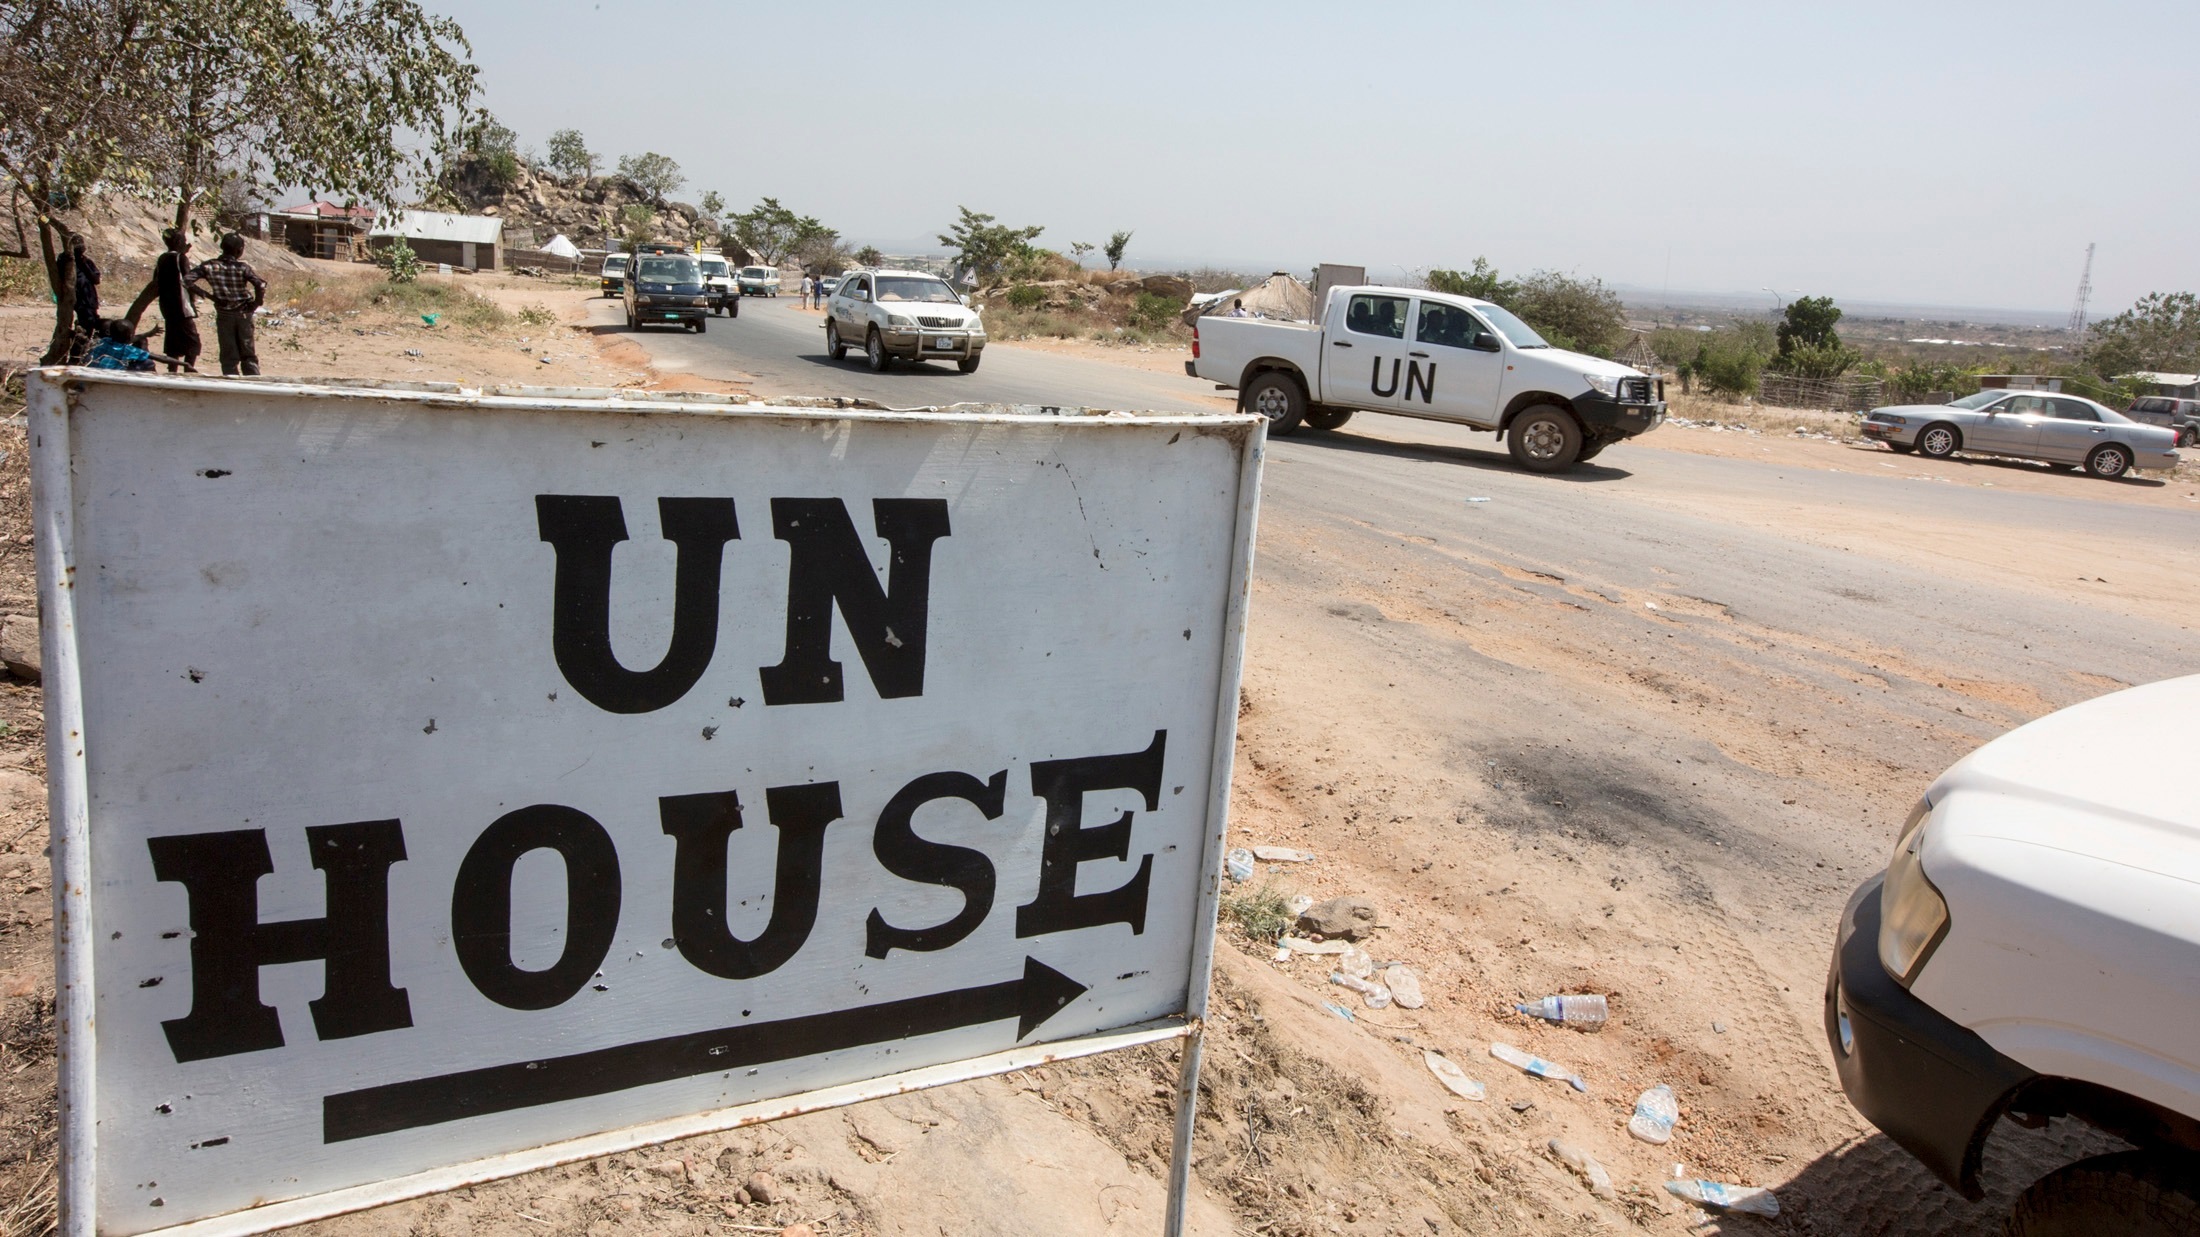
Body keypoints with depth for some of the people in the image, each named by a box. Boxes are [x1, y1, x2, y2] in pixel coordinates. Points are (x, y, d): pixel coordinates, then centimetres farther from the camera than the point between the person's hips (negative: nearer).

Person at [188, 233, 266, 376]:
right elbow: (261, 284, -23)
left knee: (229, 356, 8)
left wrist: (205, 294, 1)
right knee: (248, 355, 7)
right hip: (243, 314, -1)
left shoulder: (209, 266, -3)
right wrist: (257, 302, -7)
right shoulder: (242, 267, -10)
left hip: (223, 316, 1)